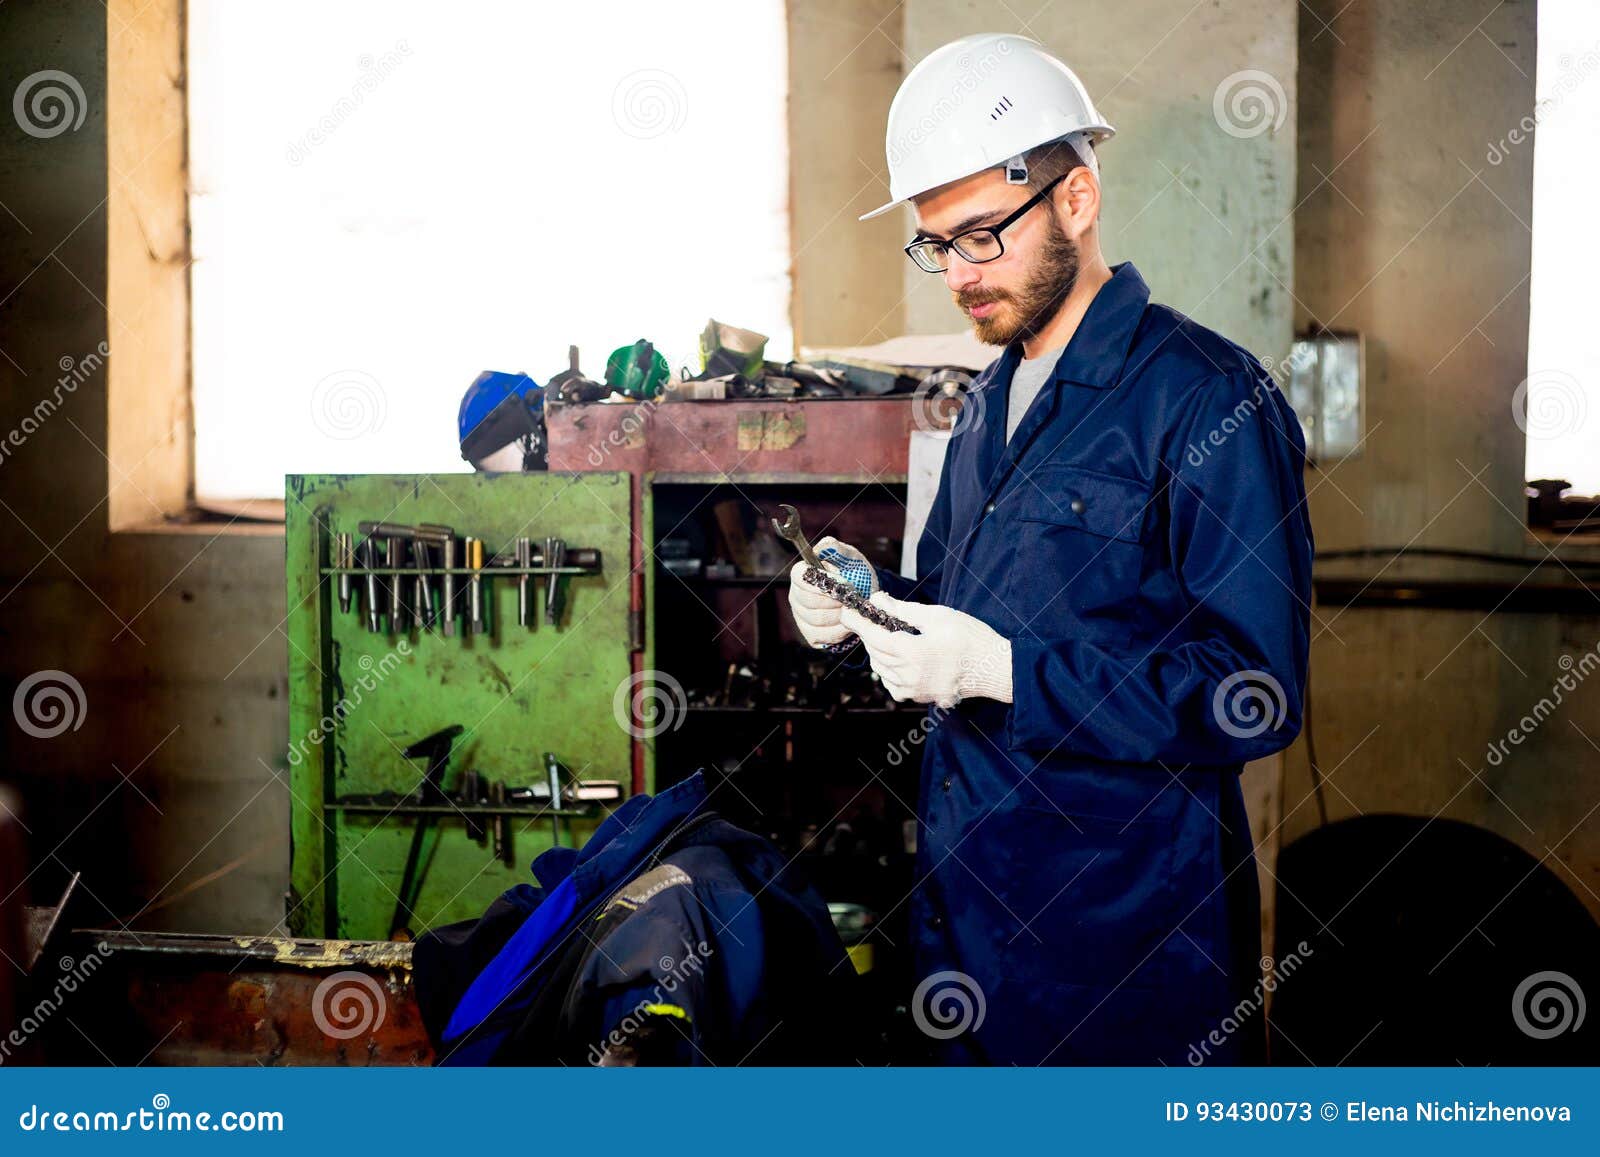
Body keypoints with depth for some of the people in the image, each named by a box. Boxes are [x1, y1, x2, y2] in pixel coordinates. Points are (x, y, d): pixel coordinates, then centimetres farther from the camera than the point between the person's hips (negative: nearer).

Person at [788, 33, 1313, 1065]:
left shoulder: (1210, 399, -15)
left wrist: (1005, 671, -25)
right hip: (967, 898, 8)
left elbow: (1255, 697, -21)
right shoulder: (995, 399, 14)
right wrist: (872, 599, 2)